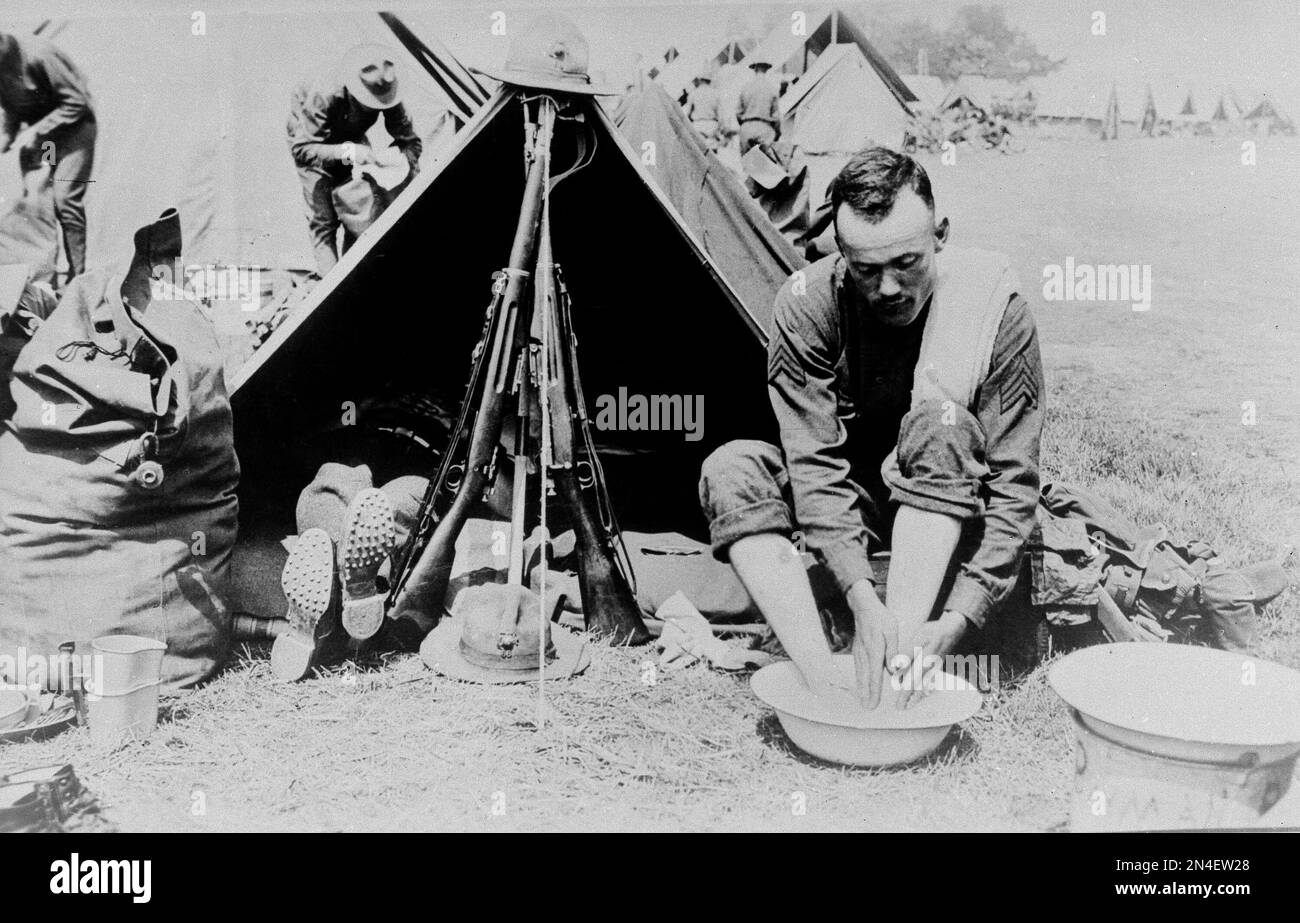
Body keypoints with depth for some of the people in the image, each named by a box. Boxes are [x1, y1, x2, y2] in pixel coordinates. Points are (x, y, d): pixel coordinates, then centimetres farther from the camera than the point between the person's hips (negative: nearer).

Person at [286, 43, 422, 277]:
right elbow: (302, 150, -42)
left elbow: (410, 141, -19)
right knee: (322, 218, -13)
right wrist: (346, 152, -55)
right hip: (313, 141, -4)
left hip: (352, 139, 4)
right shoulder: (324, 95, -43)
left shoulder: (387, 92, -29)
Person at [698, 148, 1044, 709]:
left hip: (956, 511, -1)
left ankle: (901, 659, -36)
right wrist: (860, 594, -37)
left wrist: (959, 619, -34)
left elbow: (1013, 486, -23)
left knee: (941, 422, -34)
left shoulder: (990, 304, -22)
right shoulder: (808, 304, -20)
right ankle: (824, 684, -35)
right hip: (859, 505, 2)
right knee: (731, 470, -25)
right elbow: (816, 467, -23)